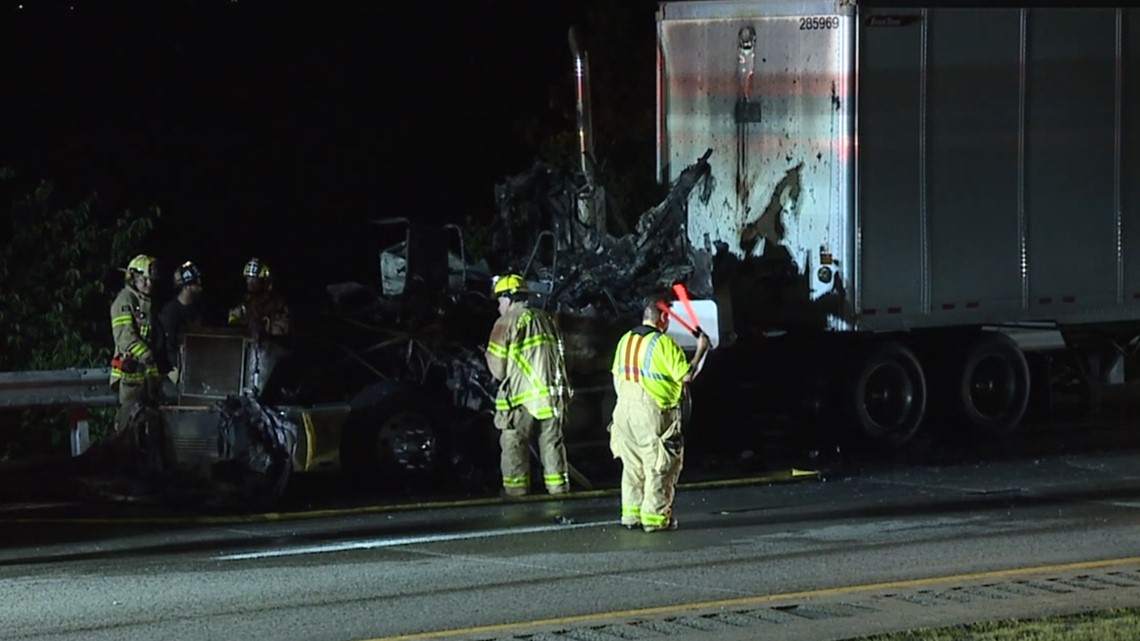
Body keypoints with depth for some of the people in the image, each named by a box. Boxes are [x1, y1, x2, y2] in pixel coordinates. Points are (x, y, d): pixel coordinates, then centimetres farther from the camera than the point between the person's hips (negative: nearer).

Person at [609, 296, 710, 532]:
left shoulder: (625, 340, 9)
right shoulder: (663, 343, -13)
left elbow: (616, 376, 13)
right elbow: (686, 375, -12)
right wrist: (700, 351, 1)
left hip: (624, 408, 7)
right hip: (653, 413, -7)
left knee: (632, 465, 15)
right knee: (659, 468, 0)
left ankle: (631, 513, 17)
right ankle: (655, 517, 0)